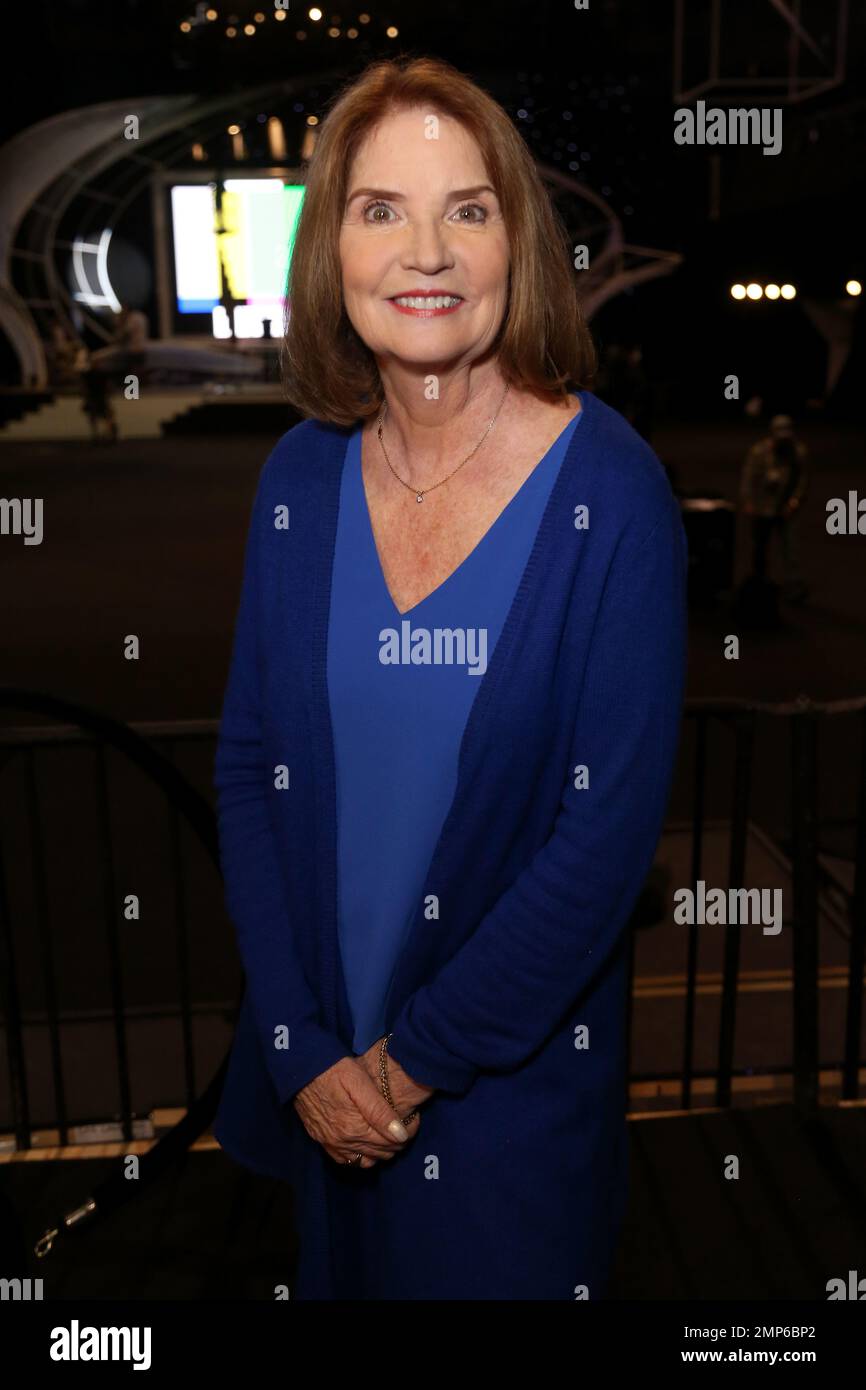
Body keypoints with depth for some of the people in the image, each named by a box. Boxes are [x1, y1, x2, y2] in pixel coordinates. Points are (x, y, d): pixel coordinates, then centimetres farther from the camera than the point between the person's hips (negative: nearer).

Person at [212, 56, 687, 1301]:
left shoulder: (610, 490, -16)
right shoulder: (301, 476, -4)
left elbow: (613, 827, -17)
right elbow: (248, 768, -2)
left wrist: (423, 1055, -12)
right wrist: (304, 1051, -8)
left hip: (521, 1067, -3)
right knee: (337, 1270, 25)